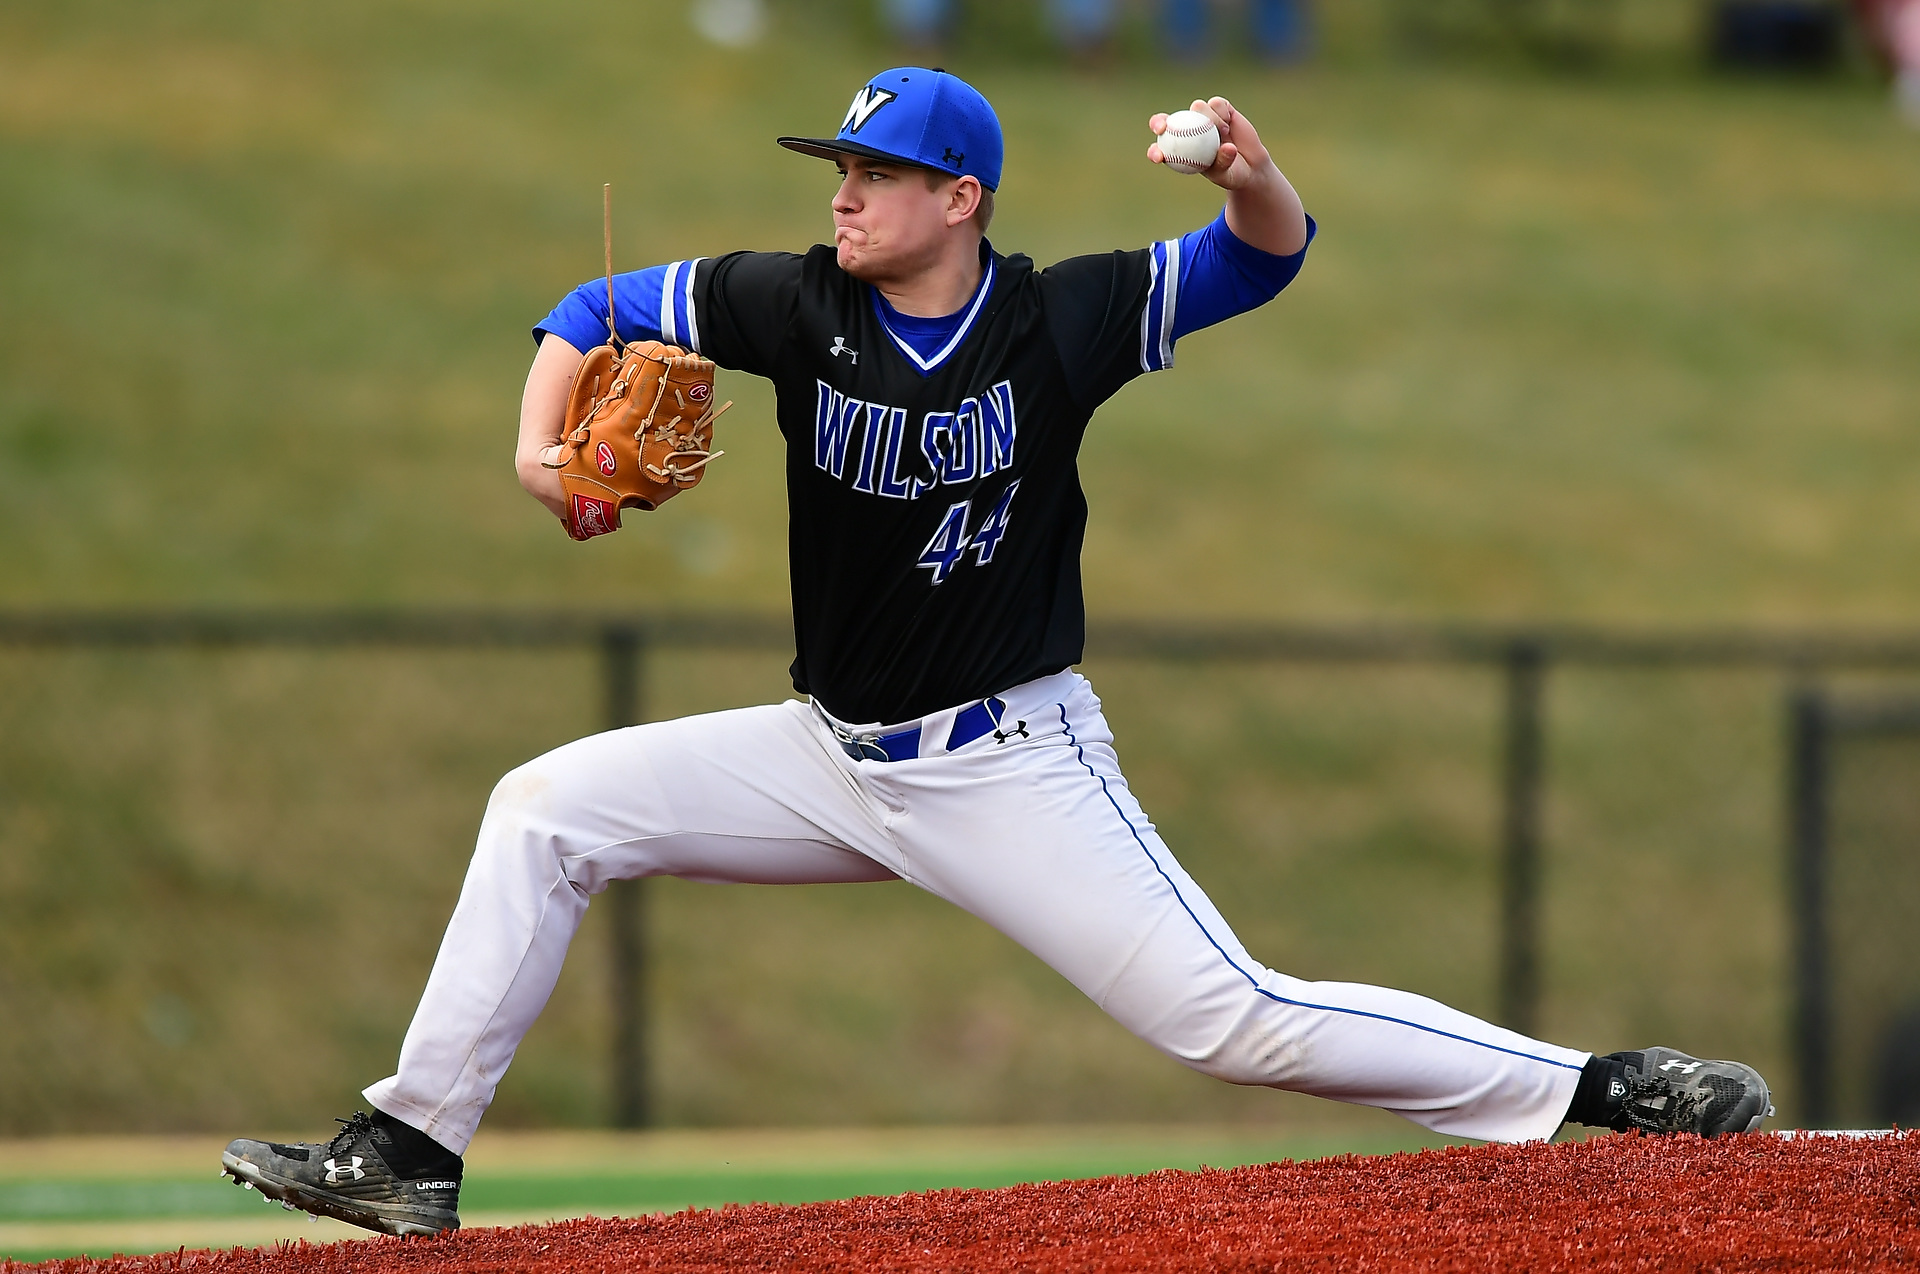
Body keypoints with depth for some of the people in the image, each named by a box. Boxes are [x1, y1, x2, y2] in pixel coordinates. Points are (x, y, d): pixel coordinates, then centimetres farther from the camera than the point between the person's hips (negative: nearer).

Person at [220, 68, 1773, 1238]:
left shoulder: (1059, 322, -13)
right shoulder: (800, 305, -6)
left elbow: (1267, 258, -10)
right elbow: (593, 310, 5)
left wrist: (1253, 178, -33)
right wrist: (544, 450, -13)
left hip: (1012, 766, -5)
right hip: (832, 758, 5)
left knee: (1241, 1020, -15)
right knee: (548, 808, -2)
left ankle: (1596, 1089, -9)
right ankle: (412, 1154, 2)